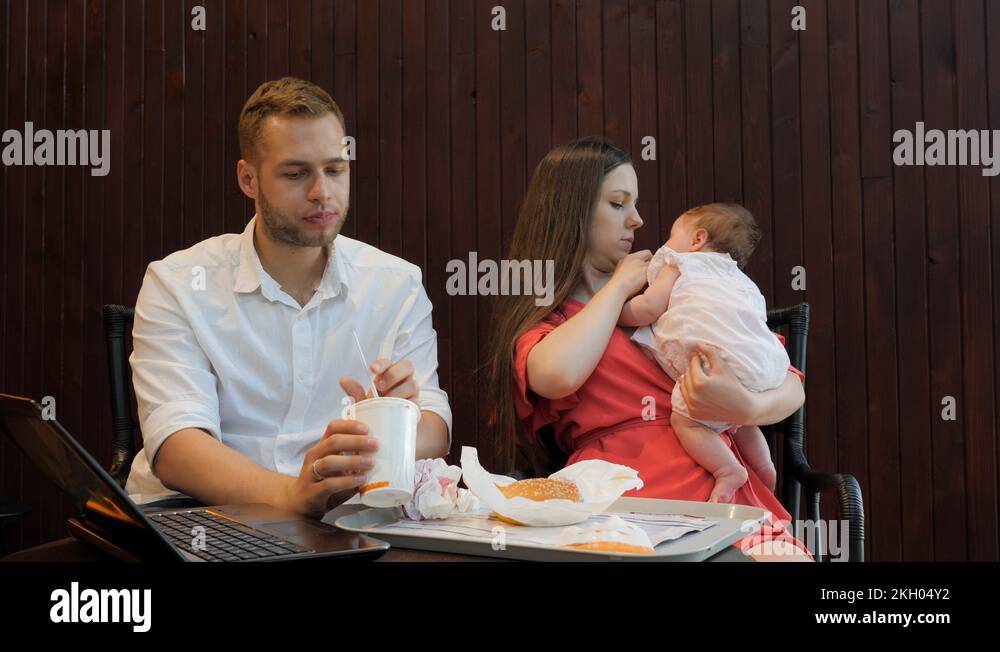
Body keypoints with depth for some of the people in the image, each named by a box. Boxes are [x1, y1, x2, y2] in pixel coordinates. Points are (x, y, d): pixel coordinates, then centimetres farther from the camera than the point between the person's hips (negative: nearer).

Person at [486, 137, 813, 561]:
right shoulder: (538, 319, 14)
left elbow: (791, 387, 15)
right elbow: (557, 376, -13)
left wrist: (747, 408, -10)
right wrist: (619, 286, 4)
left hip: (721, 489, 4)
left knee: (784, 556, -28)